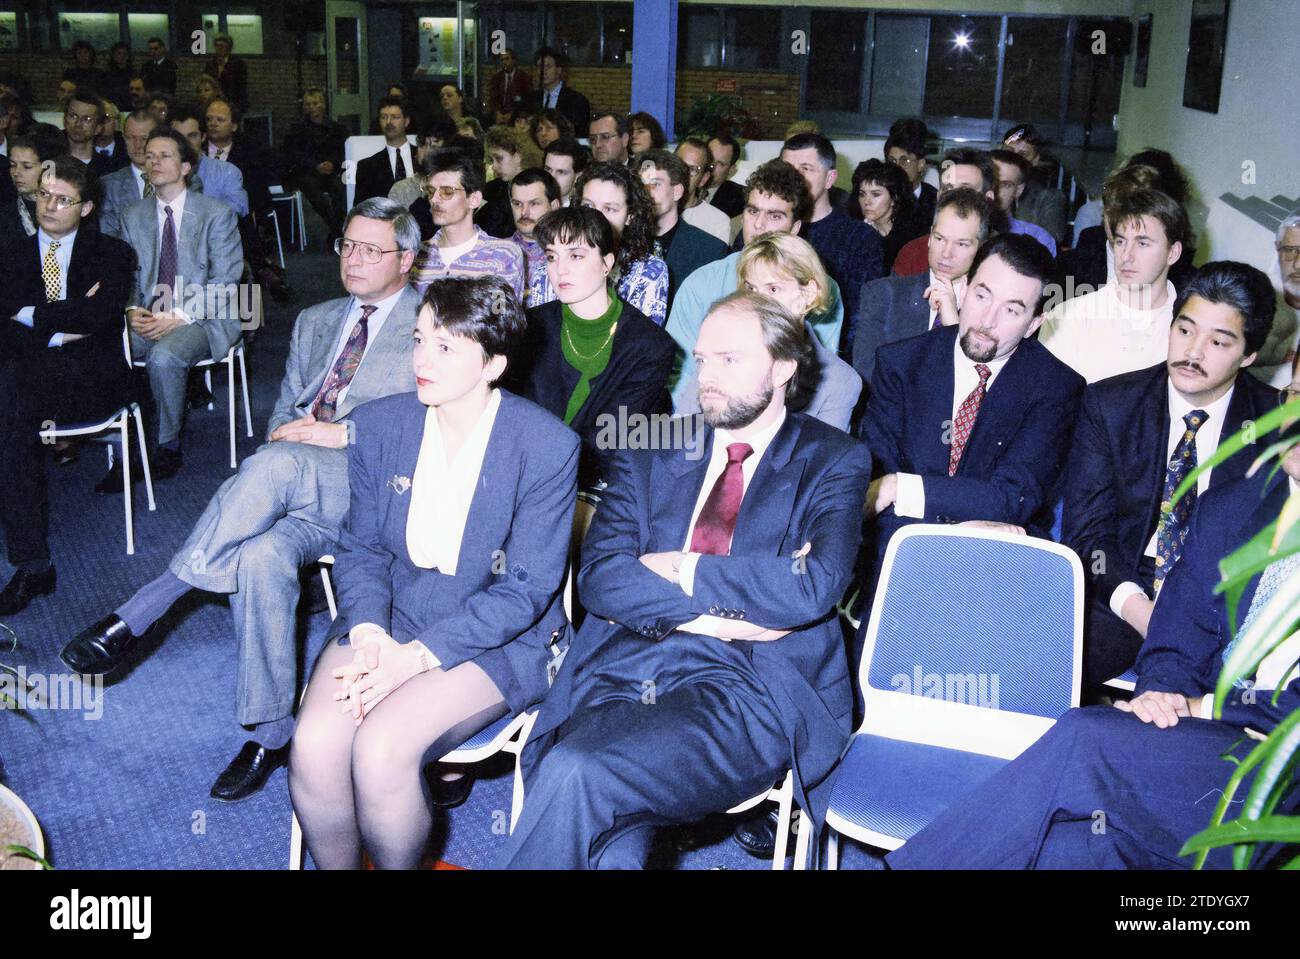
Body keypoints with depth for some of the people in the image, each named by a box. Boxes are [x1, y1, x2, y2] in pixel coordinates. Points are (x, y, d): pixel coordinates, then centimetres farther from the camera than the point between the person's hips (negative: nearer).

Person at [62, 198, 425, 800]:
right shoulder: (315, 321, 27)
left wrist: (343, 434, -13)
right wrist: (287, 428, 3)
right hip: (296, 496, 5)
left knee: (279, 463, -37)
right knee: (261, 555, -31)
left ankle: (139, 614, -30)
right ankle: (270, 732, -18)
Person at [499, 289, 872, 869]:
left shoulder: (833, 462, 8)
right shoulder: (652, 452, 18)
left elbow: (813, 588, -10)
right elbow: (598, 575, 4)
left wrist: (681, 570, -2)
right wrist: (717, 612, -7)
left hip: (746, 692, -3)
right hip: (622, 674, 3)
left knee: (574, 774, -28)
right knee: (608, 847, -29)